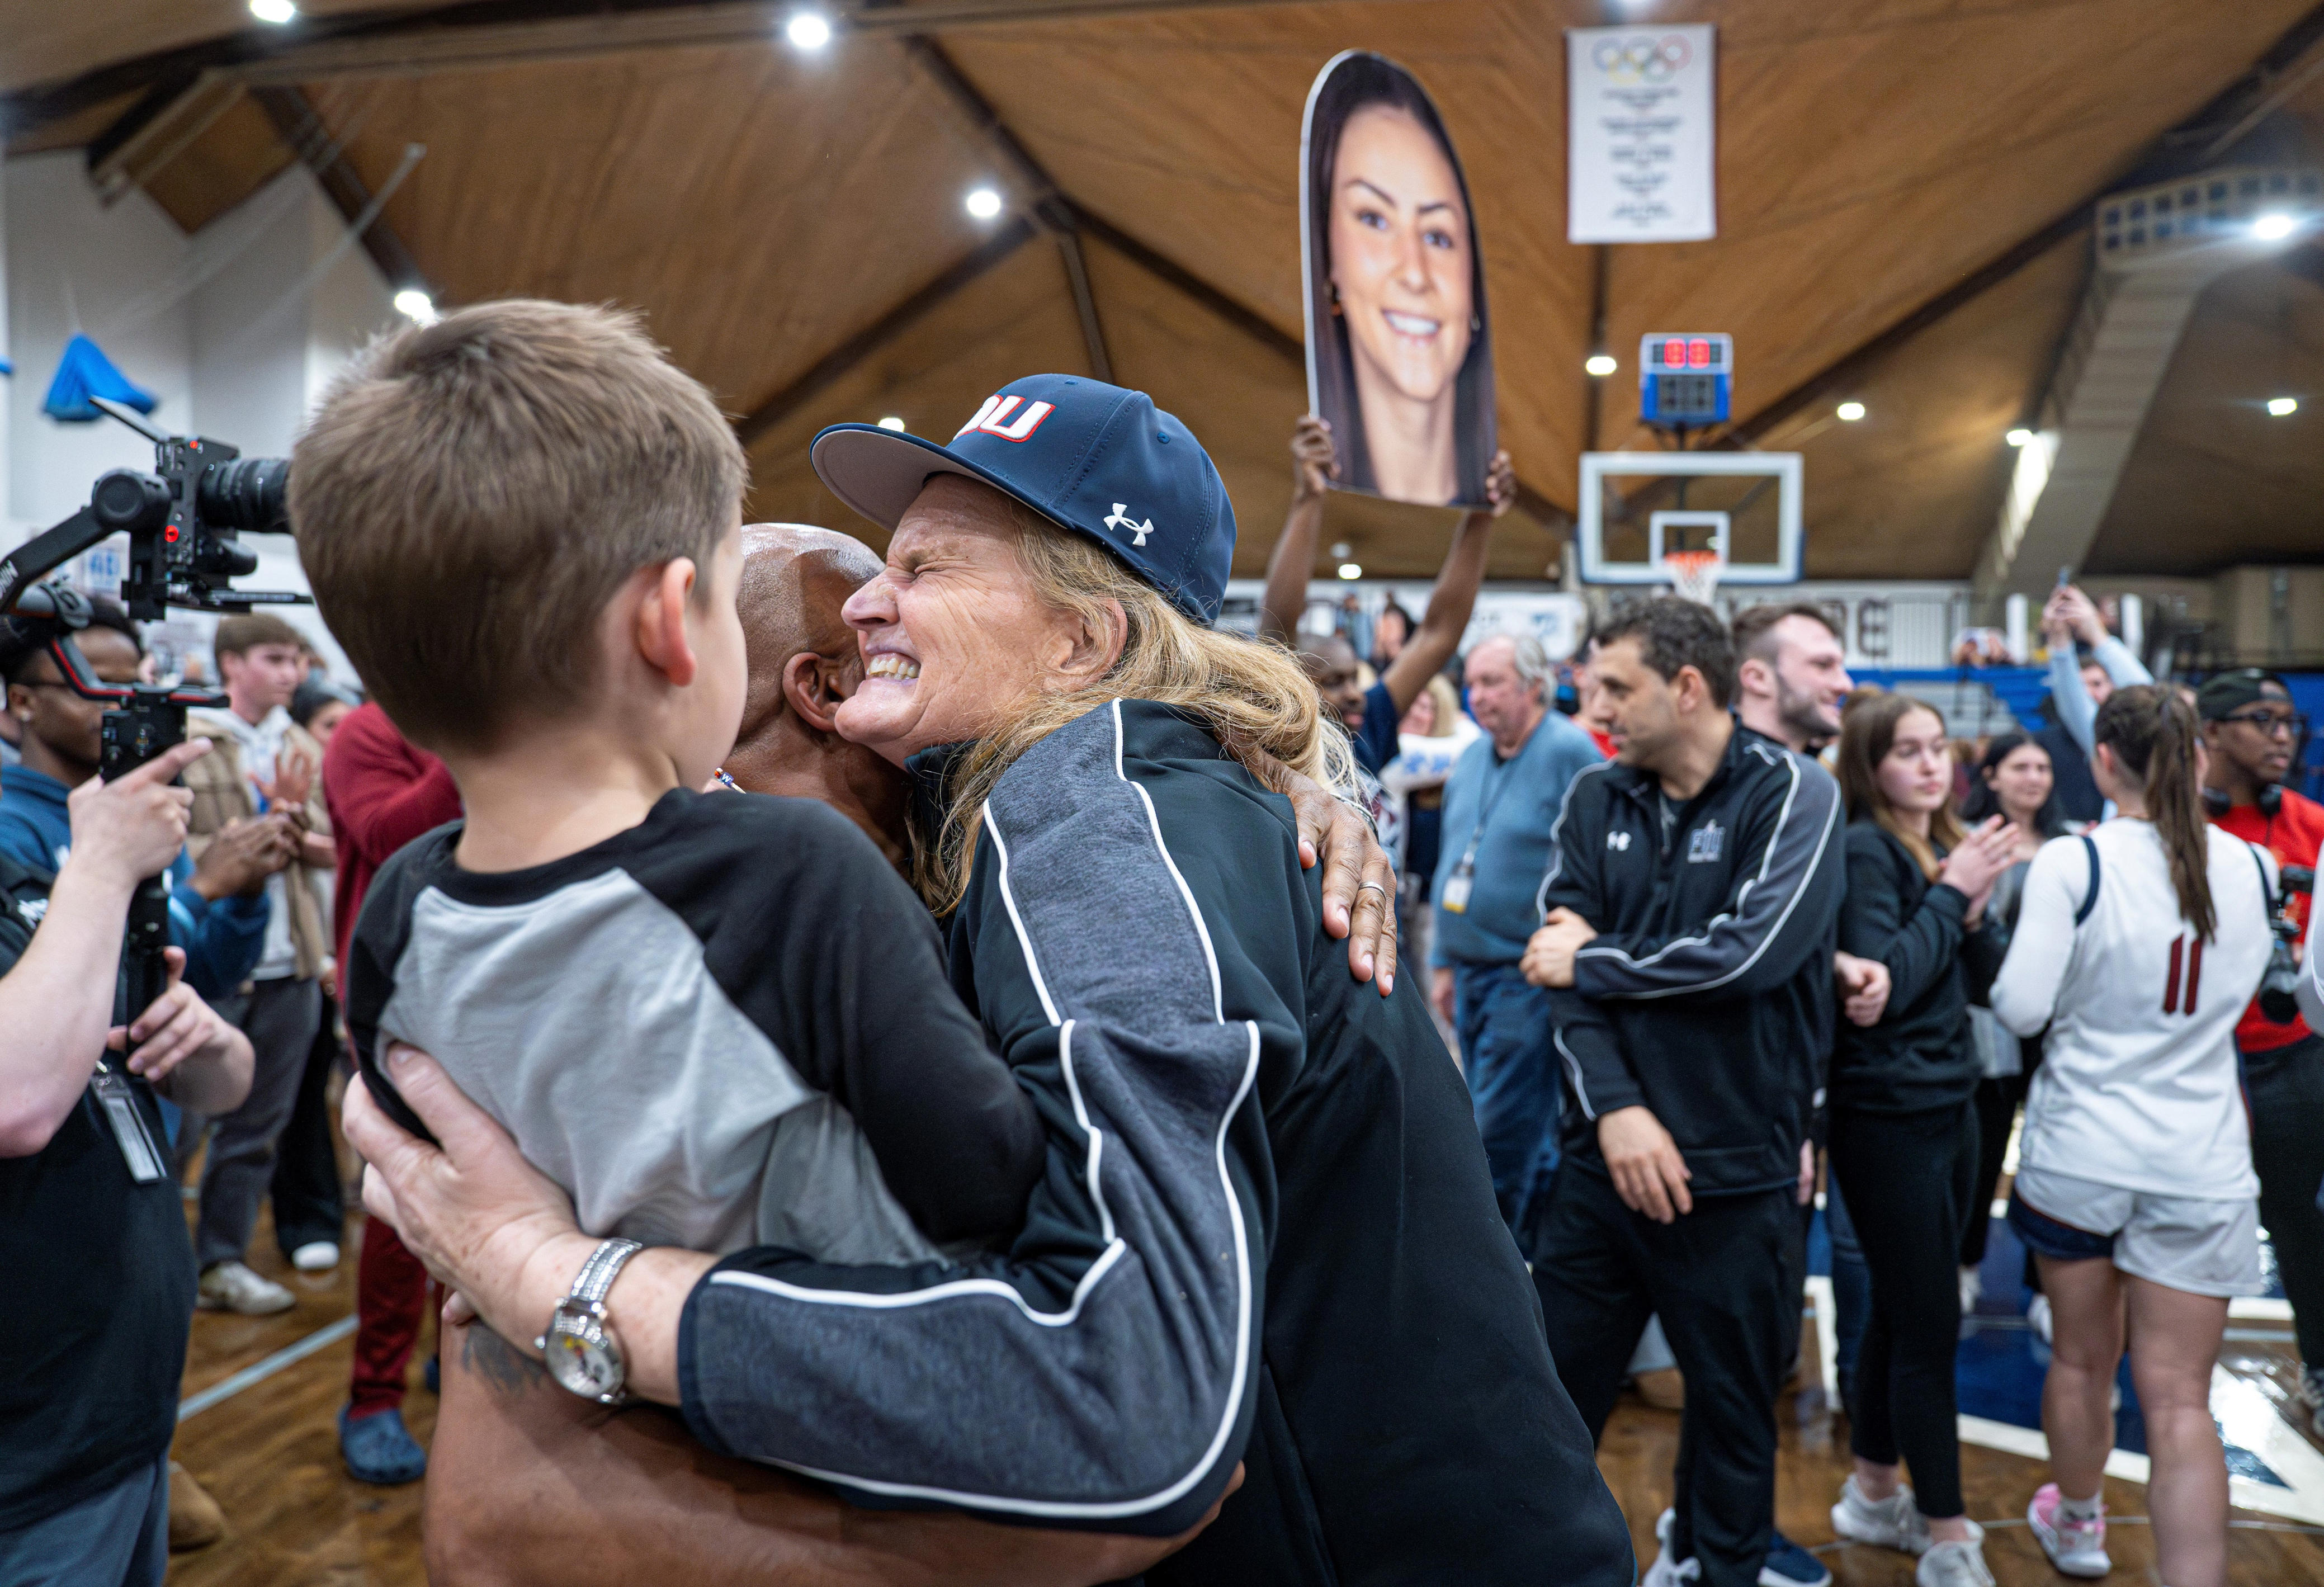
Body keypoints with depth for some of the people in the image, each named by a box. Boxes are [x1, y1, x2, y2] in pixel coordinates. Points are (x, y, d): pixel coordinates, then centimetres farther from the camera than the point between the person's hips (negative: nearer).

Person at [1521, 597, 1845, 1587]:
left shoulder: (1792, 797, -7)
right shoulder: (1594, 801, 5)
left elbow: (1751, 951, -21)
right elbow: (1560, 965, -2)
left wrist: (1594, 960, -10)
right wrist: (1612, 1105, -15)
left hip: (1736, 1175, -3)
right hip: (1606, 1160, 3)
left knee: (1733, 1408, 15)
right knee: (1554, 1396, 11)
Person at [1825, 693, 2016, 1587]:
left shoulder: (1945, 847, 10)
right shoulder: (1864, 850, -14)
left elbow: (1983, 981, 10)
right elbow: (1883, 984, -21)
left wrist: (1975, 909, -7)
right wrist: (1950, 894, -14)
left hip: (1950, 1104, 8)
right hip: (1888, 1117, -8)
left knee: (1899, 1313, 16)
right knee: (1930, 1326, -2)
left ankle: (1873, 1495, 30)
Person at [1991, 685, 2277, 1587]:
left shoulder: (2071, 864, -14)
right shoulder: (2251, 867, 0)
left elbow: (2021, 1008, -15)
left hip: (2079, 1156, -1)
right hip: (2201, 1166, 2)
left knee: (2081, 1360, 19)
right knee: (2179, 1399, 2)